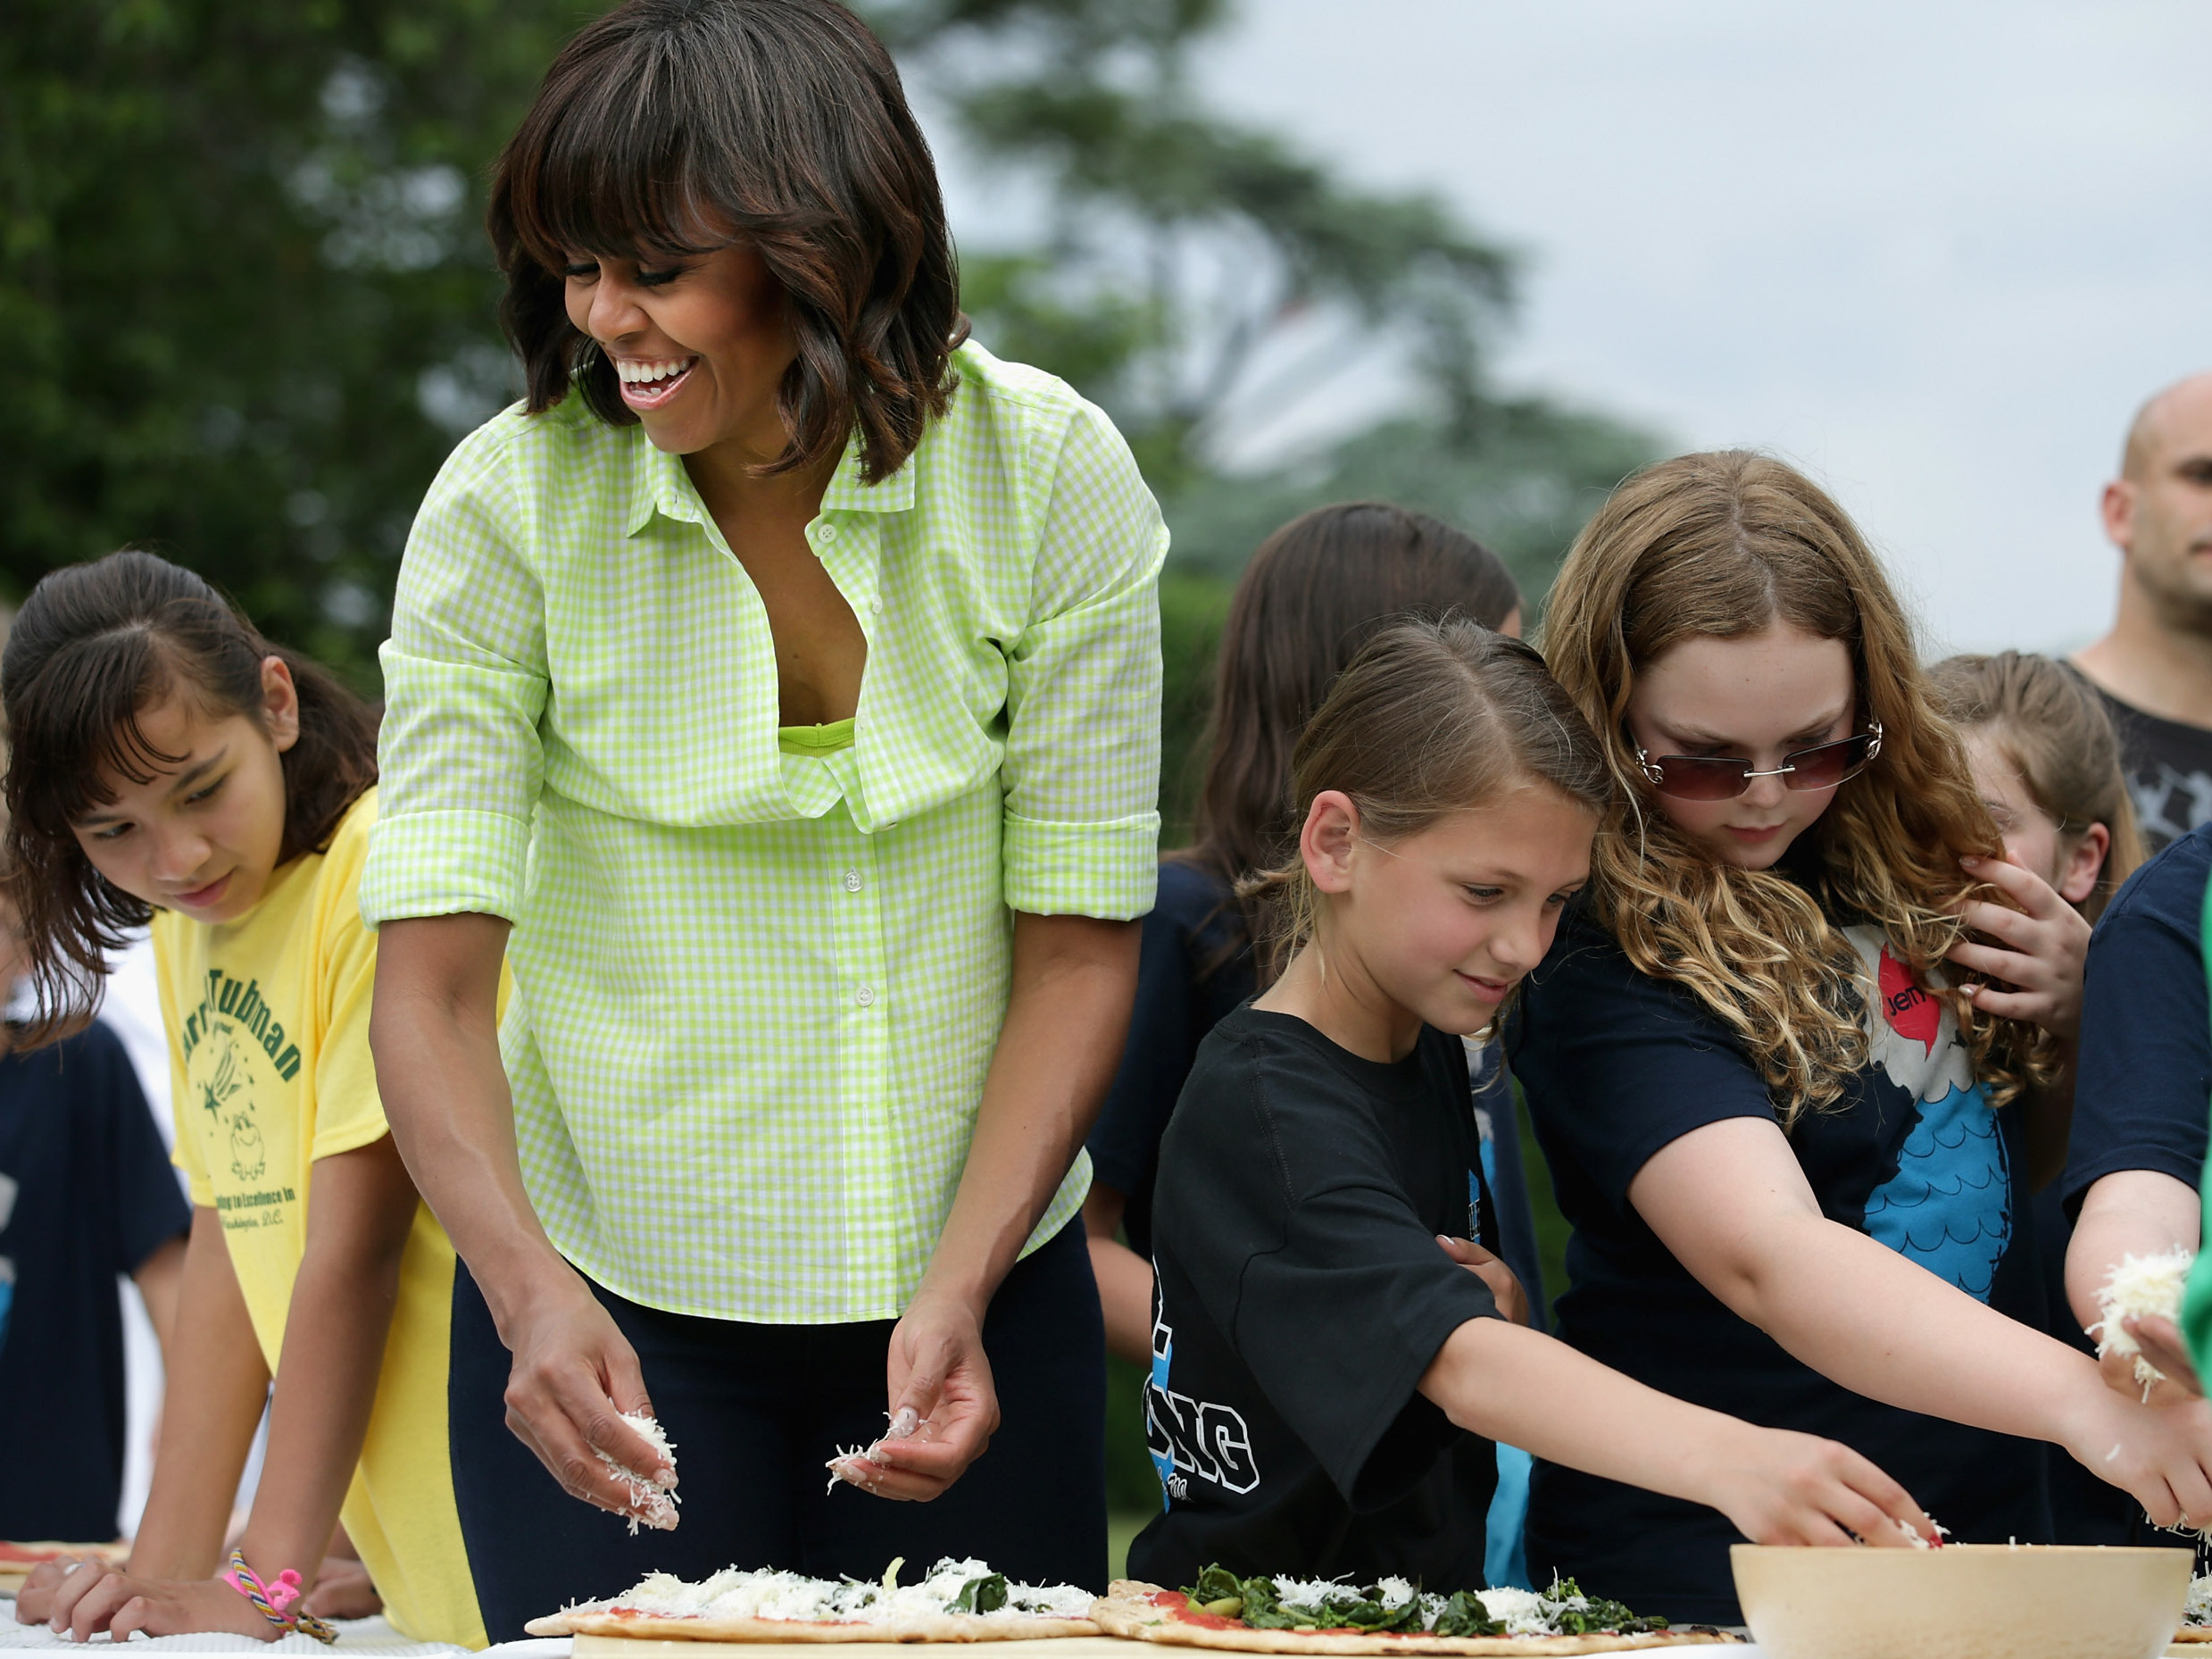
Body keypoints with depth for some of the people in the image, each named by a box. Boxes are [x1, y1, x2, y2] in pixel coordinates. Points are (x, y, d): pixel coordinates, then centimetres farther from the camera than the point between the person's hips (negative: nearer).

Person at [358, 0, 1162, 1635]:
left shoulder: (1052, 478, -10)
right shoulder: (510, 504, -12)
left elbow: (1080, 942, -7)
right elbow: (427, 980, -15)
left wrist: (957, 1292, -18)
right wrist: (530, 1290, -31)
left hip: (977, 1284, 1)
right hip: (613, 1300, -1)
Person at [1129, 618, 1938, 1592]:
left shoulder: (1433, 1051, 10)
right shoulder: (1262, 1106, -16)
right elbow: (1460, 1364, -29)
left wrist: (1498, 1311, 0)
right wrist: (1726, 1458, -42)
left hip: (1431, 1609, 7)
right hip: (1260, 1629, -7)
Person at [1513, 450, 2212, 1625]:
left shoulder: (1911, 859, 6)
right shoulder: (1607, 963, -14)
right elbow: (1765, 1253, -28)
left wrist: (2080, 1002, -1)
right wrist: (2076, 1398, -39)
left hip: (1989, 1522, 6)